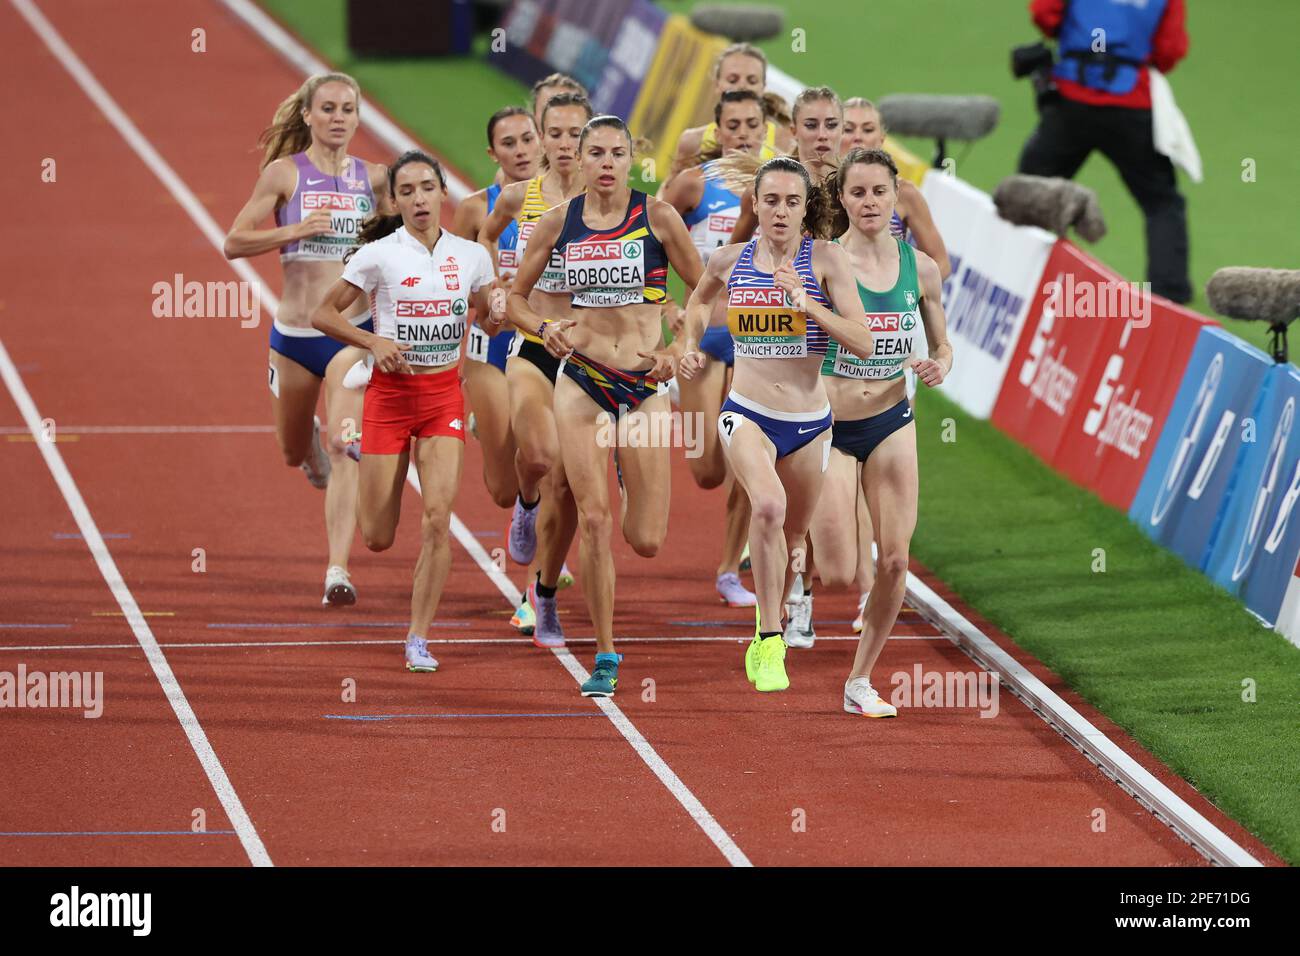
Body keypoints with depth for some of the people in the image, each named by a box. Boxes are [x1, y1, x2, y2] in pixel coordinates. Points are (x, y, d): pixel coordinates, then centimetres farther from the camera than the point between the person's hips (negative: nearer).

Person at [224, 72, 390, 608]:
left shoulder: (372, 178, 4)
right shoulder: (285, 173, -3)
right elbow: (234, 243, -6)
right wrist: (294, 231, -19)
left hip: (353, 331, -1)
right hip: (294, 334, 1)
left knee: (345, 448, -18)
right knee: (294, 453, 19)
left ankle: (338, 573, -22)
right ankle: (311, 443, 59)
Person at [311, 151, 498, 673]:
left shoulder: (470, 256, 2)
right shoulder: (378, 255, -8)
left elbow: (487, 319, 15)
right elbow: (324, 314, -2)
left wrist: (500, 314, -9)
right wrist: (373, 342, -17)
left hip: (444, 395, 2)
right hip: (390, 394, -2)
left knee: (438, 516, -14)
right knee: (377, 538, 3)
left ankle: (418, 639, -3)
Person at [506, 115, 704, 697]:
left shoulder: (656, 216, -4)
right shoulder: (558, 223, 1)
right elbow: (515, 299, 11)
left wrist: (678, 349, -10)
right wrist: (545, 328, -9)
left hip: (645, 385, -1)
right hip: (581, 380, 1)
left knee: (646, 541, -2)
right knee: (594, 522, -8)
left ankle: (629, 475, 36)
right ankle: (605, 658, 4)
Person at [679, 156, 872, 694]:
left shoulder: (826, 260, -7)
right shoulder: (730, 261, 1)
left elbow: (863, 343, -13)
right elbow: (701, 297, 27)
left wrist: (806, 302, -22)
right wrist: (691, 344, 11)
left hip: (809, 422, 1)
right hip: (747, 414, -1)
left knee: (791, 537, 16)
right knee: (769, 505, -30)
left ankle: (766, 637, 44)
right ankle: (770, 646, -24)